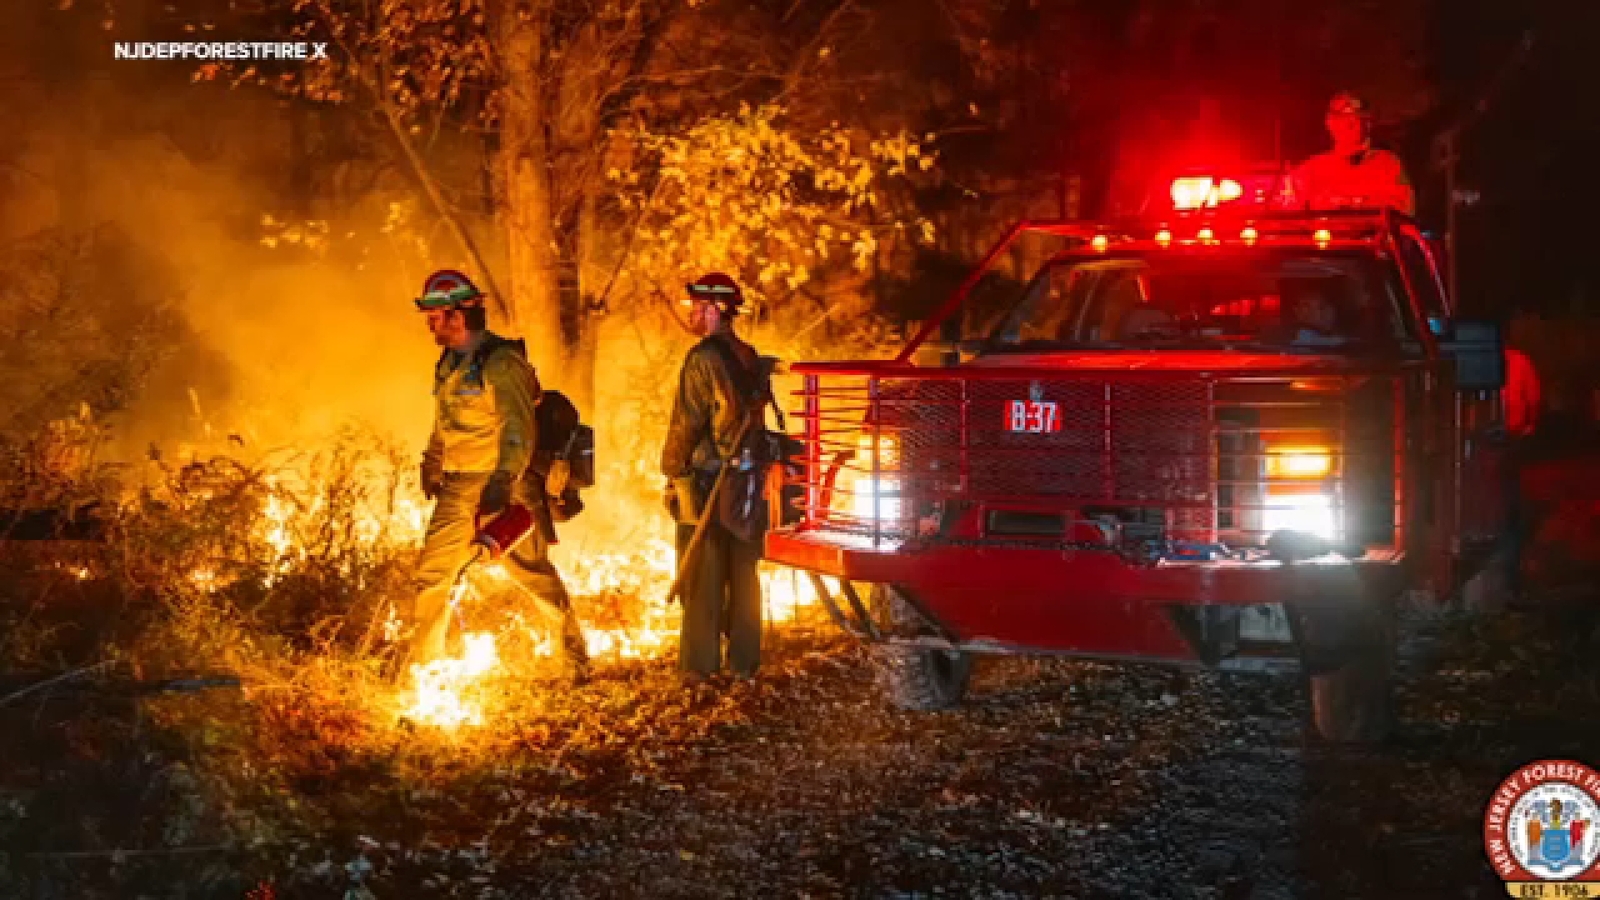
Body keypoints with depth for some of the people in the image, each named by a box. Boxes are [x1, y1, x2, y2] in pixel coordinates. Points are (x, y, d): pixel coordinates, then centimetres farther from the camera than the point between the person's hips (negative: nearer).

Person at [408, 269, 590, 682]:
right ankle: (422, 662, 19)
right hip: (458, 489, 8)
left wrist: (502, 482, -32)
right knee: (432, 573, 8)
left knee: (532, 571, -3)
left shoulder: (501, 363, -16)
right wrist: (431, 465, 28)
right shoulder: (449, 363, 12)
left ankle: (574, 659, 10)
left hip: (504, 489, -8)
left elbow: (520, 431, -24)